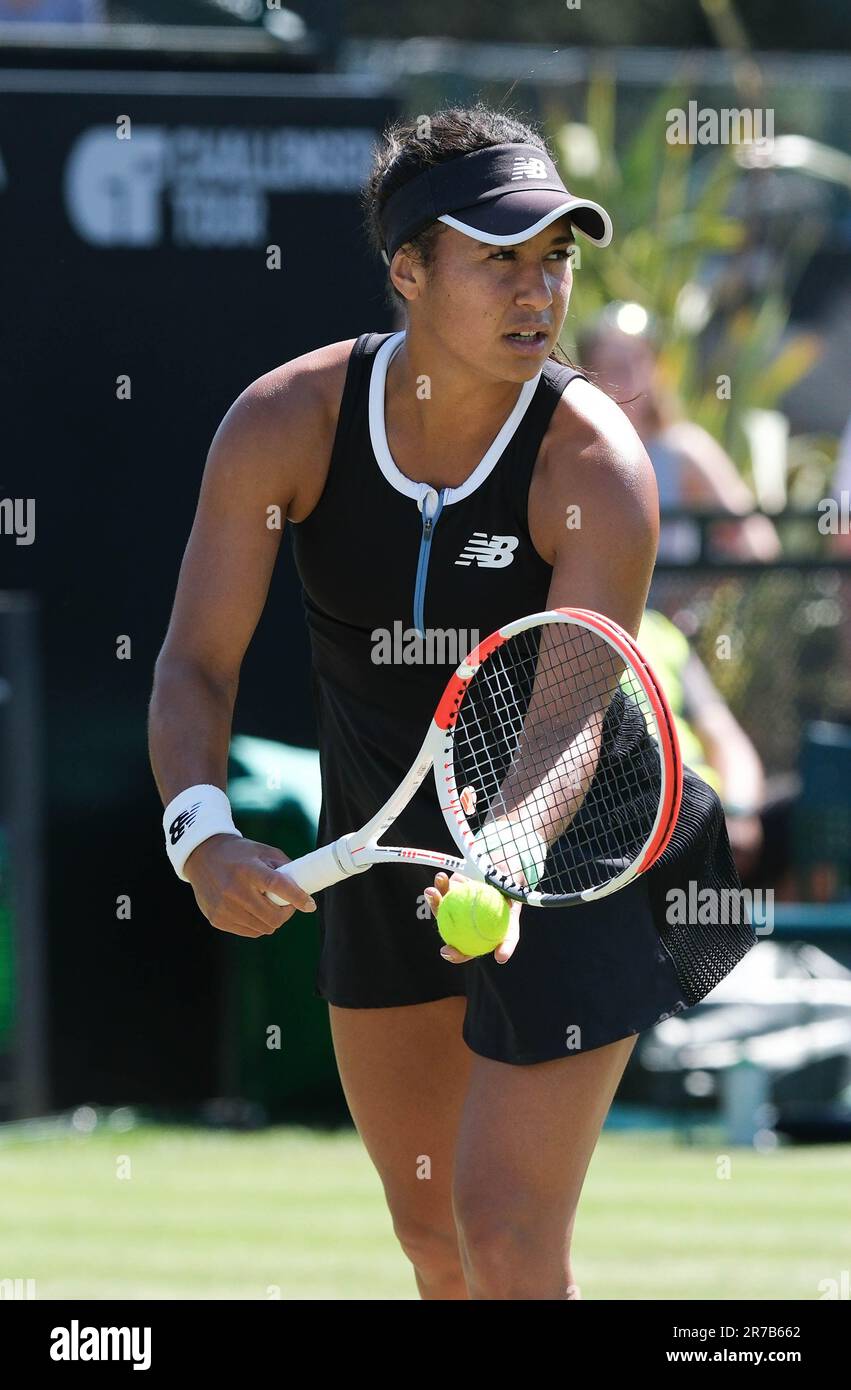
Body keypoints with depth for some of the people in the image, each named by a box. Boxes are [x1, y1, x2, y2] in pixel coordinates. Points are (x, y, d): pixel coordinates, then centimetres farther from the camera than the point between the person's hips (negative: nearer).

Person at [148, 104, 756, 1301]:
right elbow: (196, 665, -16)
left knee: (507, 1244, -12)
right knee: (431, 1233, 16)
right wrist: (201, 836, -35)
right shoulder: (283, 425, -16)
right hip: (380, 845, 4)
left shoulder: (597, 470, -25)